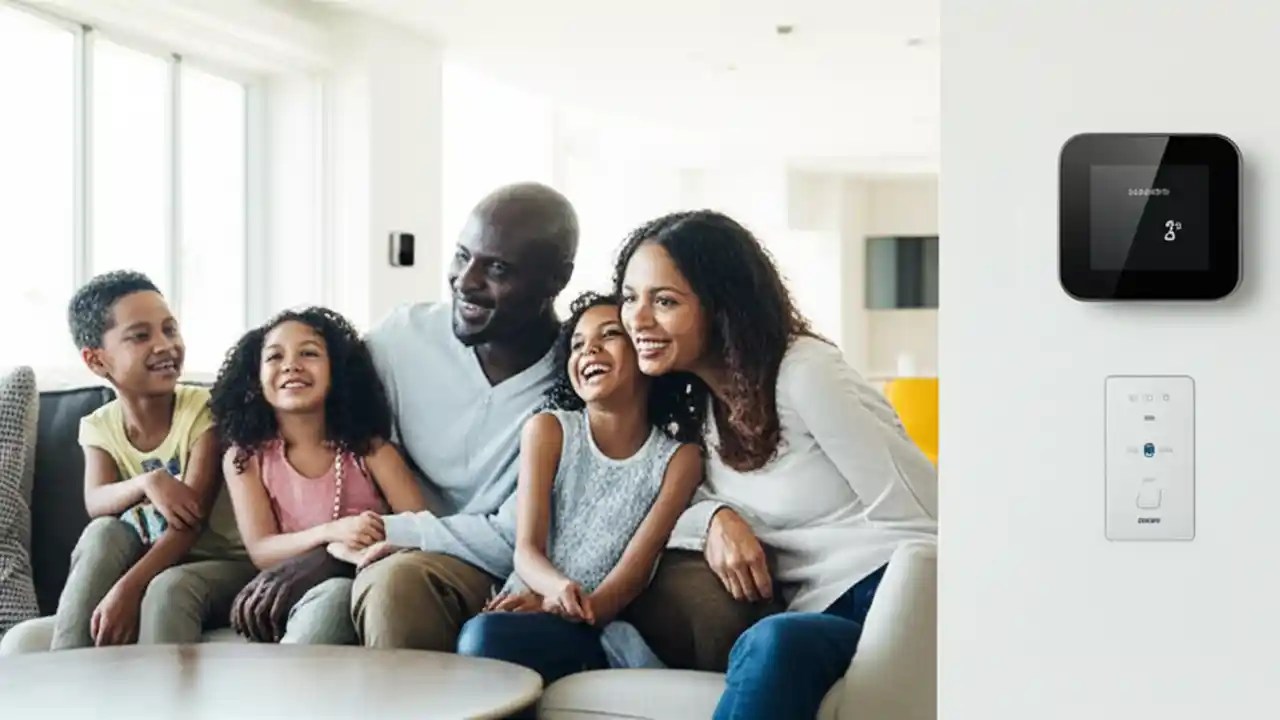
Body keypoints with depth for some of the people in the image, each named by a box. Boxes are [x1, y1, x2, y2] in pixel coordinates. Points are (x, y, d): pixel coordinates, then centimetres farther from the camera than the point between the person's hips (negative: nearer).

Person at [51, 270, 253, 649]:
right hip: (151, 558, 4)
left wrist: (128, 588, -36)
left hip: (225, 562, -4)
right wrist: (147, 482, -40)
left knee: (169, 587, -34)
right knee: (104, 533, -24)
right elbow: (96, 502, -18)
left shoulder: (204, 409, -15)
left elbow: (191, 521, -23)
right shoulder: (98, 427, 0)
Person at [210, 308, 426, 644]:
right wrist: (329, 533, -23)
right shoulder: (245, 457, 9)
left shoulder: (368, 448, 8)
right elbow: (261, 551, -3)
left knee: (337, 594, -38)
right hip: (287, 598, 1)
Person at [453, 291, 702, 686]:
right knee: (482, 635, -37)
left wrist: (583, 608, -25)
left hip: (610, 624, -2)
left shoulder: (679, 457, 6)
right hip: (535, 613, 2)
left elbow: (636, 569, -5)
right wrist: (558, 590, -25)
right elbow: (527, 549, 0)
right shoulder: (548, 430, 9)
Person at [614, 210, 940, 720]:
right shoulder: (690, 400, 11)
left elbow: (918, 514, -10)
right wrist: (718, 520, -5)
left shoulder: (806, 375, -10)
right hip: (821, 615, 5)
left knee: (773, 643, -37)